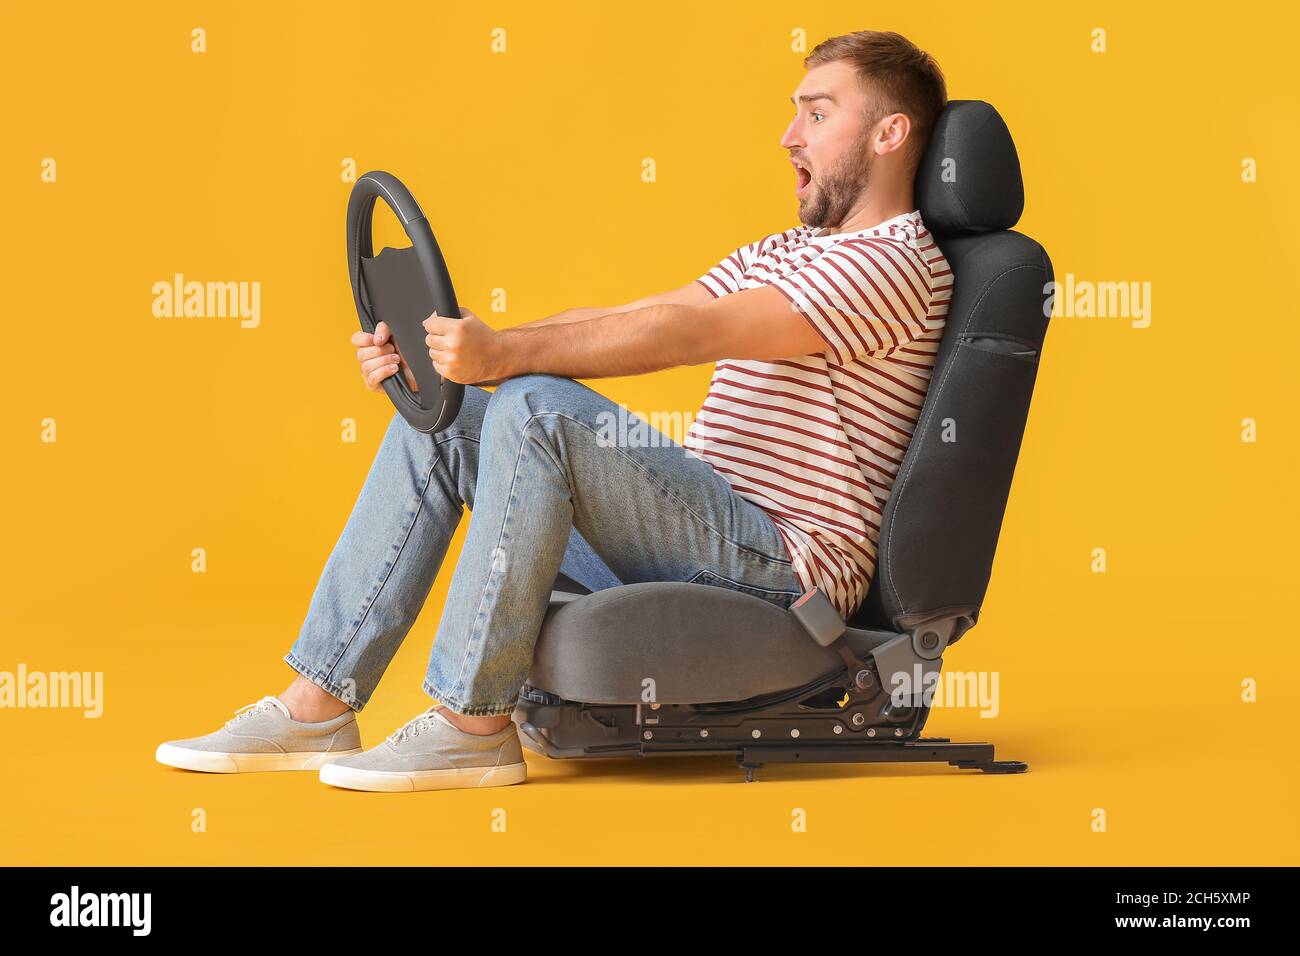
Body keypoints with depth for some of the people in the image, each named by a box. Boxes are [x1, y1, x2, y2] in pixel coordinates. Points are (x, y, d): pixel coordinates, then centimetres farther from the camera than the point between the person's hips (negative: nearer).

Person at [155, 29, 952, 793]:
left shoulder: (893, 262, -10)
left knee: (536, 407, -28)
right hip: (695, 535, 10)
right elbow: (614, 322, 11)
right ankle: (318, 707, -1)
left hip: (788, 562, -10)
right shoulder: (787, 251, 22)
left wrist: (503, 354, -31)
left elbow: (685, 332, -23)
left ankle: (472, 726, -22)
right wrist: (432, 353, -1)